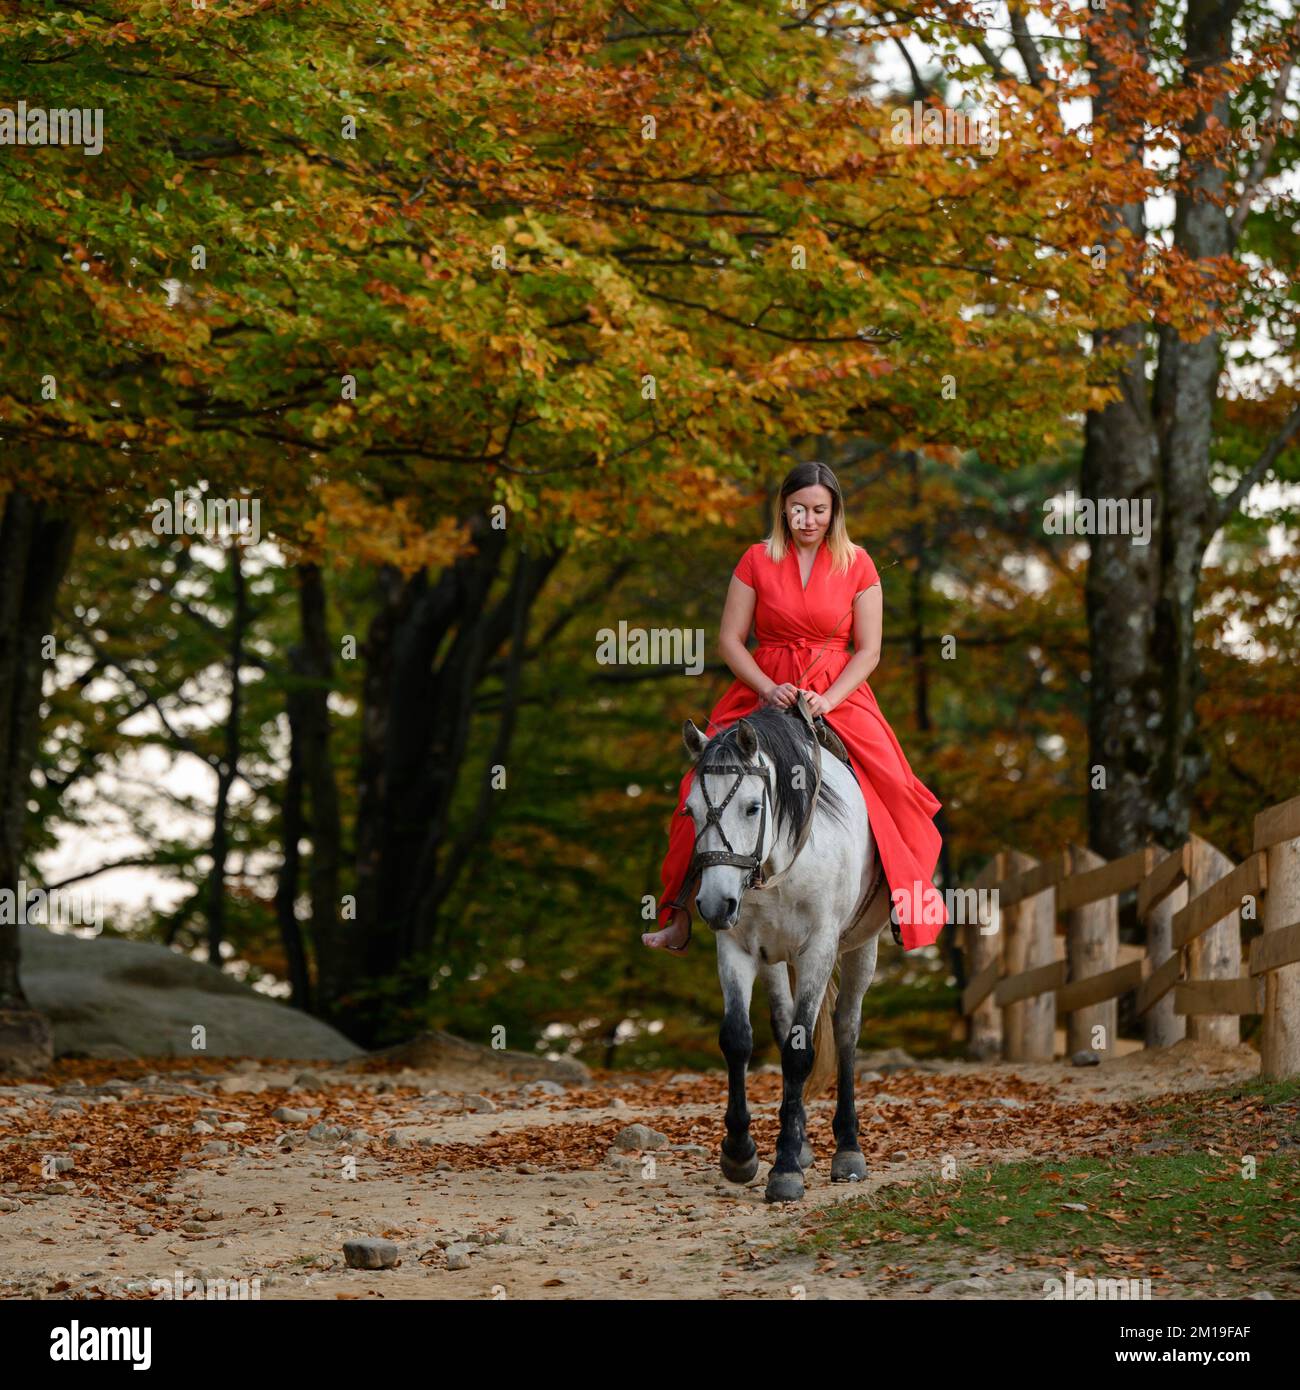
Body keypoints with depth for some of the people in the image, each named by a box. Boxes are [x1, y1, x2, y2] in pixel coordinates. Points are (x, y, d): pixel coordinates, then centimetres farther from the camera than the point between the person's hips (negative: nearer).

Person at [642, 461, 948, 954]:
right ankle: (680, 916, -8)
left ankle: (911, 902, 1)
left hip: (839, 696, 0)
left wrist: (828, 701, -14)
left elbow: (868, 651, 1)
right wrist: (770, 691, -13)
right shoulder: (757, 560, 3)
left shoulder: (857, 565, 3)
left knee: (889, 785, -19)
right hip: (763, 692, 0)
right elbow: (729, 641, 2)